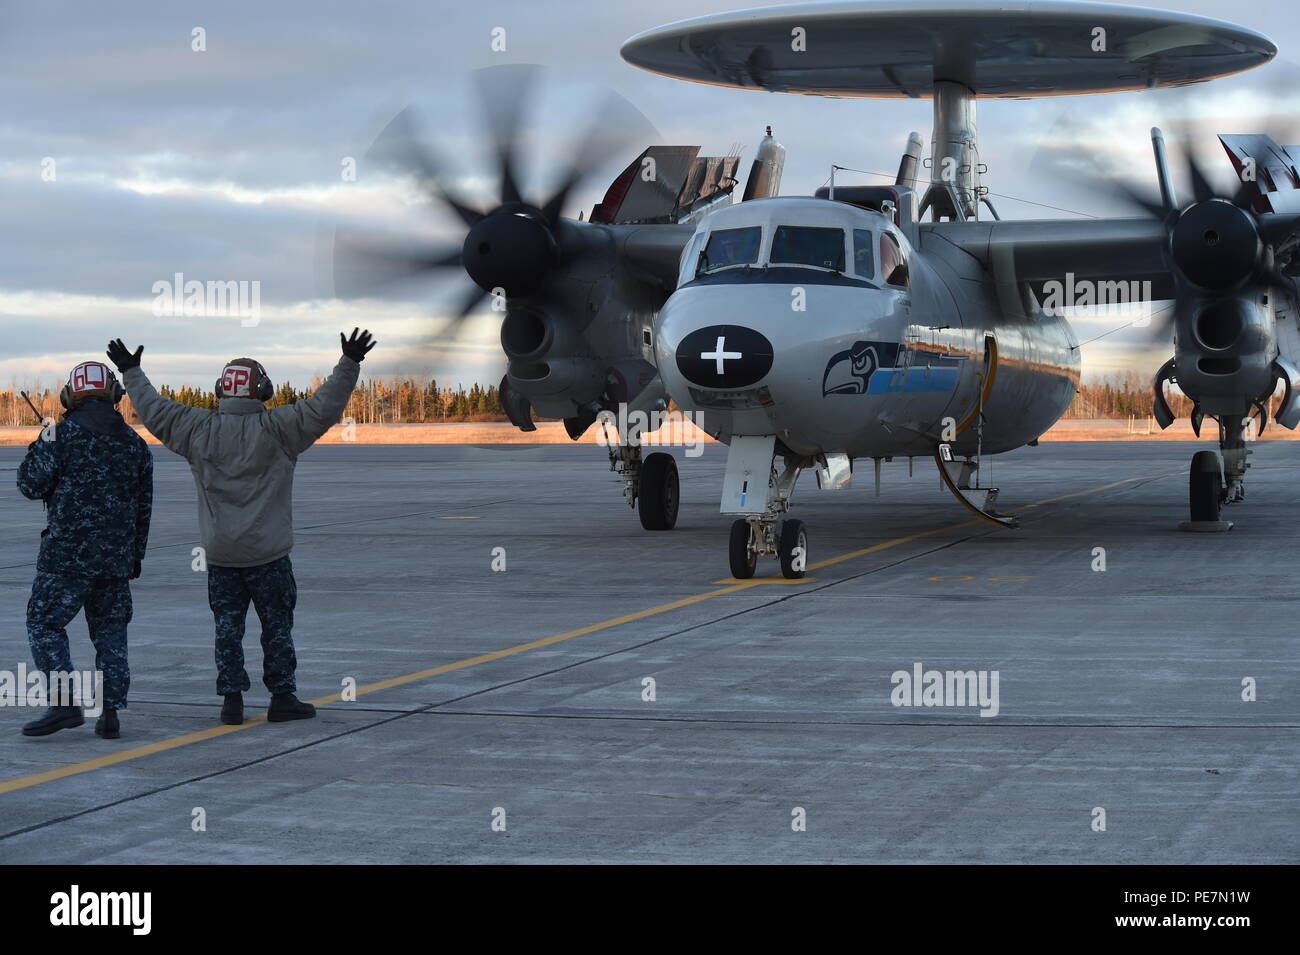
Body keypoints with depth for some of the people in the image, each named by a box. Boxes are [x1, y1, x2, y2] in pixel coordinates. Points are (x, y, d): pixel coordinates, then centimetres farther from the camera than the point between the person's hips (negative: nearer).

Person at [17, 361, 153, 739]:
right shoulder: (134, 443, 9)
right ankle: (110, 712, 8)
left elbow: (33, 485, -7)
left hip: (68, 554, -5)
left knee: (44, 623, 1)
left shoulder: (63, 434, -8)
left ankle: (64, 704, -10)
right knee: (110, 630, 11)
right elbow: (143, 507, 15)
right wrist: (136, 557, 24)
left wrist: (38, 450, 12)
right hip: (117, 558, 5)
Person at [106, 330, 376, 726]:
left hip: (219, 555, 3)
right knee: (277, 625, 6)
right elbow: (322, 409, -15)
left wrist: (131, 372, 22)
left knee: (228, 626, 9)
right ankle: (282, 697, 8)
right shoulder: (275, 429, -11)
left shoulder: (198, 429, -1)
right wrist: (349, 365, -13)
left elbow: (154, 411, 10)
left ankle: (232, 700, 7)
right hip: (267, 552, -3)